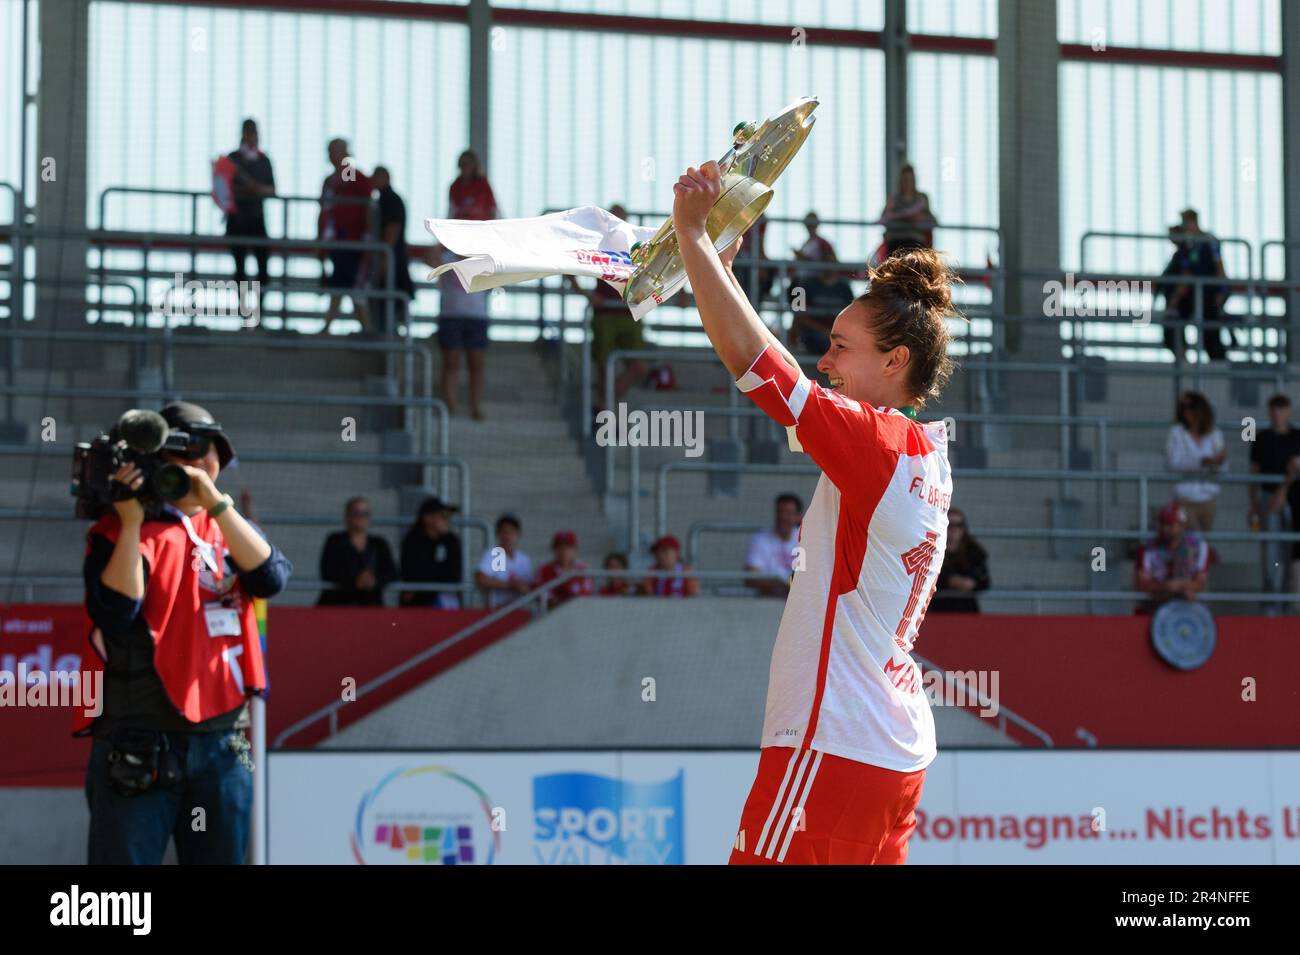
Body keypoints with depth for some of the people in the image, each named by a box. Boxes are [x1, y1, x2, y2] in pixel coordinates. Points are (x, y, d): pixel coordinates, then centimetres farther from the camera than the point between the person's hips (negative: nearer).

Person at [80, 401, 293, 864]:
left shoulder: (230, 527, 15)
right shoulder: (117, 531, 2)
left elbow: (270, 577, -6)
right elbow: (115, 617, -14)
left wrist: (214, 502, -14)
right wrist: (132, 521, -16)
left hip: (222, 744, 4)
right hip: (137, 748, -4)